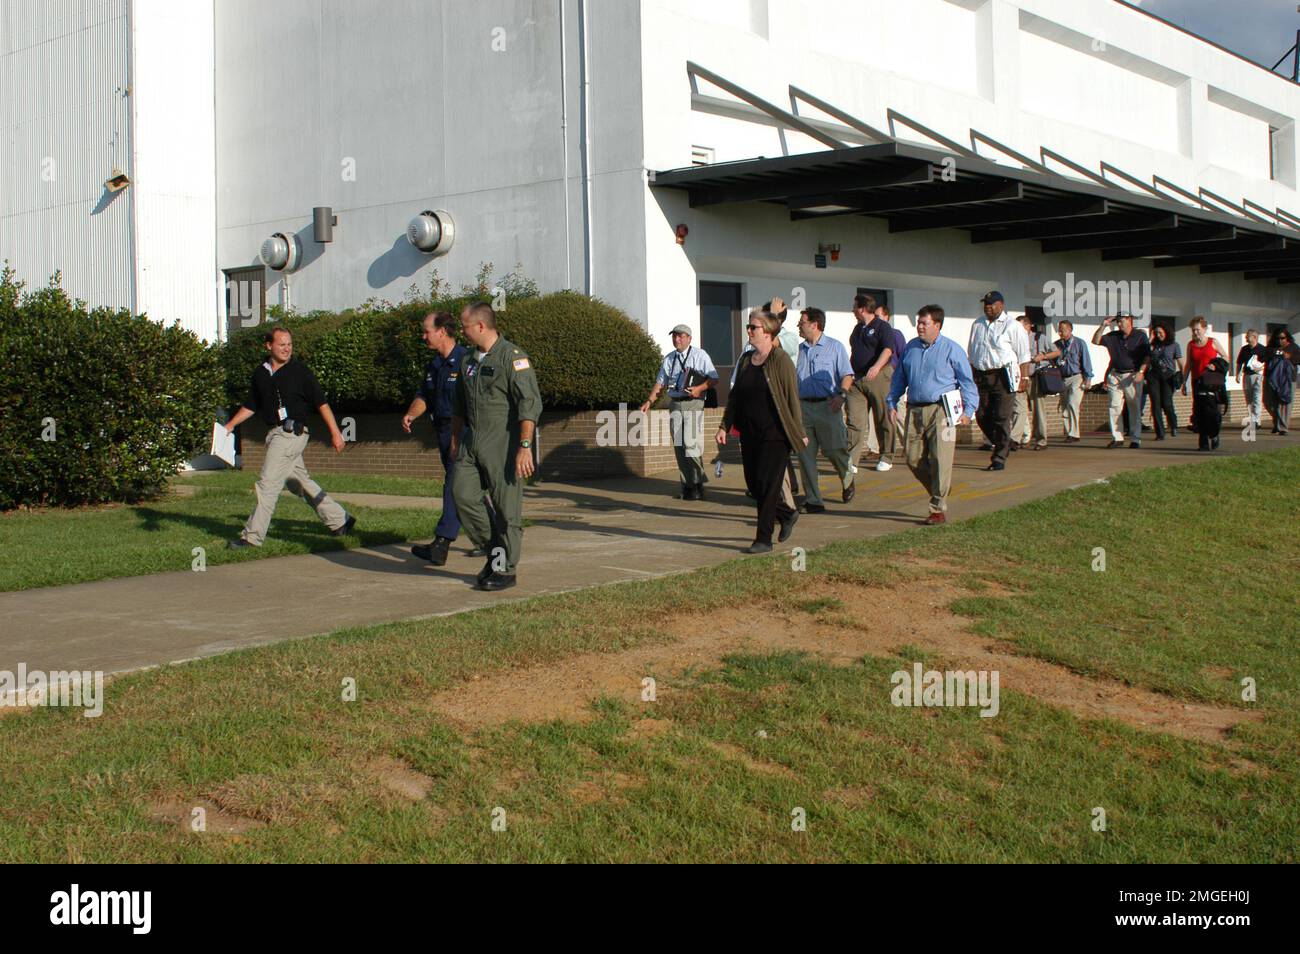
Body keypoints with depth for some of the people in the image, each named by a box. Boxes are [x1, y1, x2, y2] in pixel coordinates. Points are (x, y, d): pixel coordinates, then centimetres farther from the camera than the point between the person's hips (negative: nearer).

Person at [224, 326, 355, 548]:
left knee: (267, 484, -8)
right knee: (300, 482, 13)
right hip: (275, 434, 7)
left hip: (292, 433, -7)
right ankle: (339, 520, 24)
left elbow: (321, 402, -5)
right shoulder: (261, 373, 12)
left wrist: (335, 432, -8)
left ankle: (253, 536, -3)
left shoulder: (299, 371, -5)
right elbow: (250, 406, 22)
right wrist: (230, 425, 12)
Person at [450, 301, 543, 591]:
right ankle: (495, 549, 13)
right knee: (462, 492, -3)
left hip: (503, 442, -7)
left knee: (506, 507, -2)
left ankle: (504, 569, 7)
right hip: (472, 442, 7)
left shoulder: (512, 357, -11)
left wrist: (525, 447, -23)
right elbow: (459, 405, 24)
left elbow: (530, 404, -17)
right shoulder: (468, 360, 14)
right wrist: (455, 441, 24)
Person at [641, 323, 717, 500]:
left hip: (693, 403, -5)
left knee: (691, 443, -12)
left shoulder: (700, 355, 0)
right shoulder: (669, 358, 15)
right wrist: (649, 401, 4)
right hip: (675, 404, 5)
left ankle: (697, 486, -5)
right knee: (678, 445, 5)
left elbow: (714, 378, -3)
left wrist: (699, 388, -19)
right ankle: (687, 485, 12)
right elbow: (660, 383, 16)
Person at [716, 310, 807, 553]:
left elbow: (792, 397, -9)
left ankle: (764, 539, 0)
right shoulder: (746, 359, 11)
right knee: (753, 483, 9)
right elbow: (735, 395, 16)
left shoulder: (780, 360, -9)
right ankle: (787, 514, 32)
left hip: (775, 433, -7)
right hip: (750, 432, 7)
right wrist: (725, 426, 11)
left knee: (767, 483, -7)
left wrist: (799, 432, -9)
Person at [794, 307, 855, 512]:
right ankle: (813, 501, 5)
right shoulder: (799, 349, 14)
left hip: (827, 406, -4)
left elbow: (847, 375, -2)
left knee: (834, 450, -3)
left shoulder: (835, 347, 2)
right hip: (803, 407, 4)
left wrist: (841, 394, -17)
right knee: (805, 454, 0)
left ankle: (848, 482, 28)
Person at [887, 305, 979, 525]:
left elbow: (967, 382, 1)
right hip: (915, 410, 5)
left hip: (941, 411, -5)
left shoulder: (952, 349, 0)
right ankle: (939, 489, 29)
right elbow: (899, 378, 22)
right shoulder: (910, 348, 13)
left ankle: (938, 509, -1)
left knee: (940, 459, -7)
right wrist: (892, 404, 14)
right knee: (913, 459, 4)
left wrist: (968, 410, -7)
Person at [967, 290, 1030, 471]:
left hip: (1003, 377, -6)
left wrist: (1024, 377, -10)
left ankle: (999, 459, -2)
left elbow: (1023, 354, -4)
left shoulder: (1012, 326, -3)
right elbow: (971, 351, 21)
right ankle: (996, 442, 31)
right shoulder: (977, 324, 14)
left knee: (1001, 418, -6)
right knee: (982, 416, 7)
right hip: (980, 375, 6)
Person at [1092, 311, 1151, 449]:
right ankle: (1117, 437, 2)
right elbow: (1095, 341, 11)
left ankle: (1136, 438, 4)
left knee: (1134, 408, 0)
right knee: (1115, 407, -2)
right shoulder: (1112, 336, 12)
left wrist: (1141, 372, -14)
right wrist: (1103, 326, 0)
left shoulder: (1140, 336, 2)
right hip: (1115, 376, 4)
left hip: (1132, 376, -4)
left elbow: (1147, 356, -1)